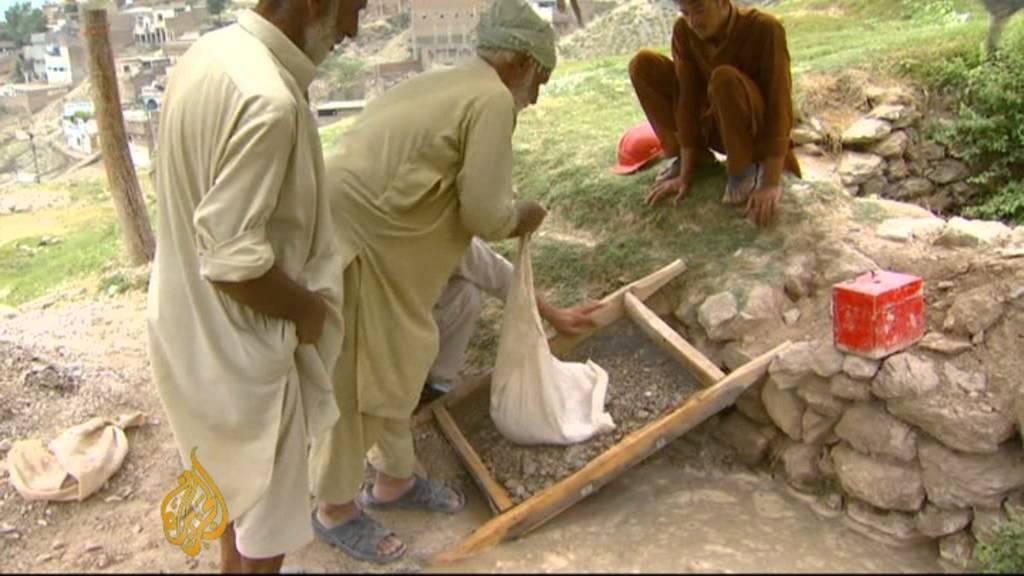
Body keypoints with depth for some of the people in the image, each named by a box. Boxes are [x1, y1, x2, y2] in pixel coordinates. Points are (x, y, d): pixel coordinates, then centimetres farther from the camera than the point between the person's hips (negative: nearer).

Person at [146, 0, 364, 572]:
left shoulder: (212, 53, 0)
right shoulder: (267, 99, -30)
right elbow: (234, 259, -29)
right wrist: (309, 309, -12)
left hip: (192, 321, 9)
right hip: (234, 339, -9)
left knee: (240, 479, 29)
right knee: (269, 504, 13)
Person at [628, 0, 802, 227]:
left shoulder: (764, 29, -25)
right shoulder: (683, 30, -12)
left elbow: (778, 107, -28)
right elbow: (688, 99, -13)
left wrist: (771, 185, -33)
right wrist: (685, 174, -16)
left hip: (760, 130, -5)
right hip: (717, 126, 5)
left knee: (724, 78, -37)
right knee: (643, 64, -11)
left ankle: (747, 168, -14)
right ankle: (696, 156, 2)